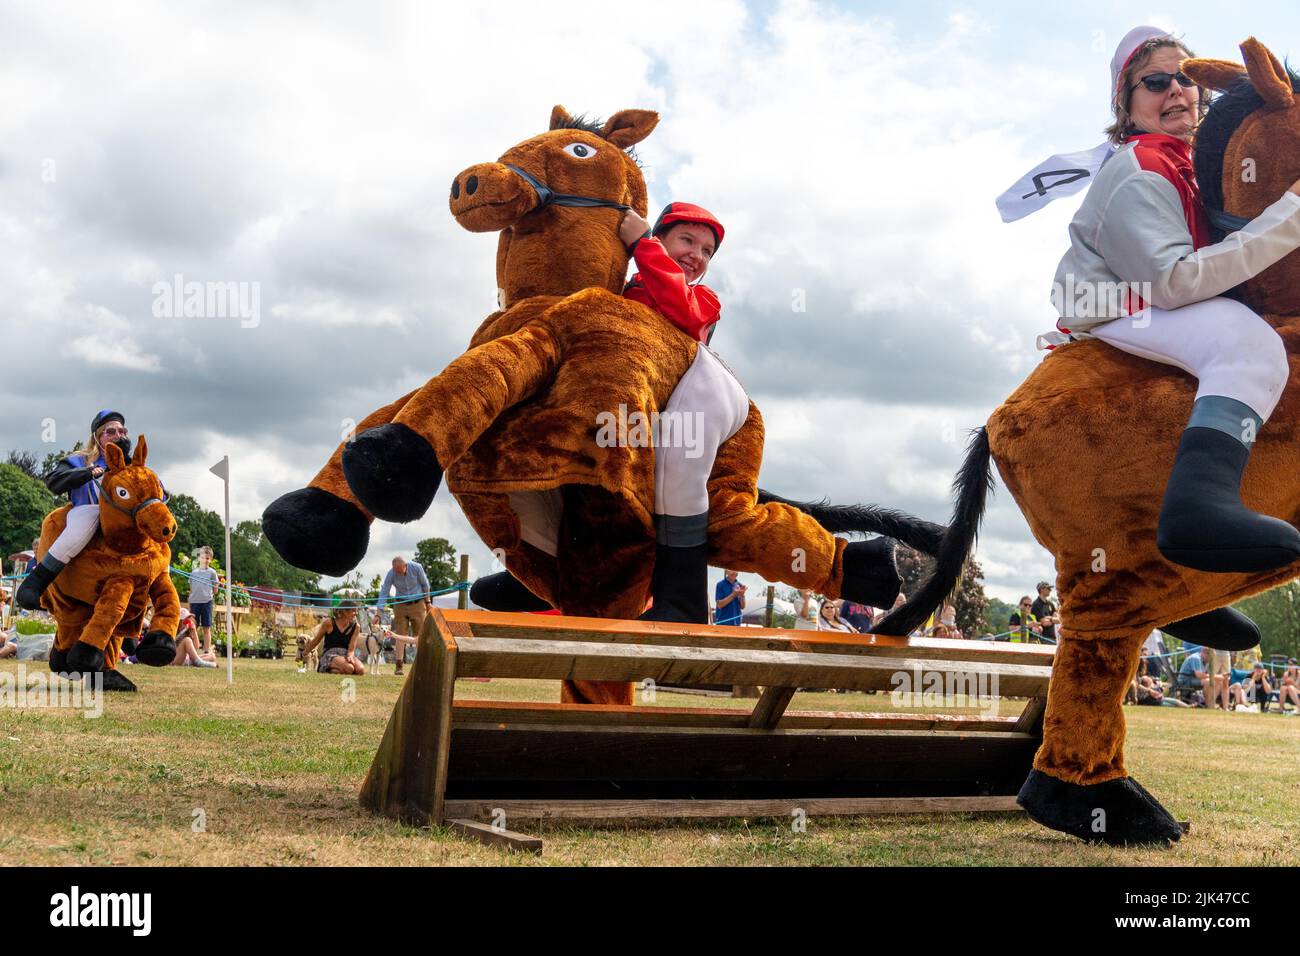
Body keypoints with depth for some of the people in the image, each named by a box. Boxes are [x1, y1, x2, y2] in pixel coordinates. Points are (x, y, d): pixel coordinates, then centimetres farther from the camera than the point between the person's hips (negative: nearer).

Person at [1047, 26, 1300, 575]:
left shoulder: (1190, 158, 12)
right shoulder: (1136, 173, -18)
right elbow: (1174, 280, -28)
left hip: (1160, 299, 11)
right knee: (1251, 343, -36)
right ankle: (1196, 505, -59)